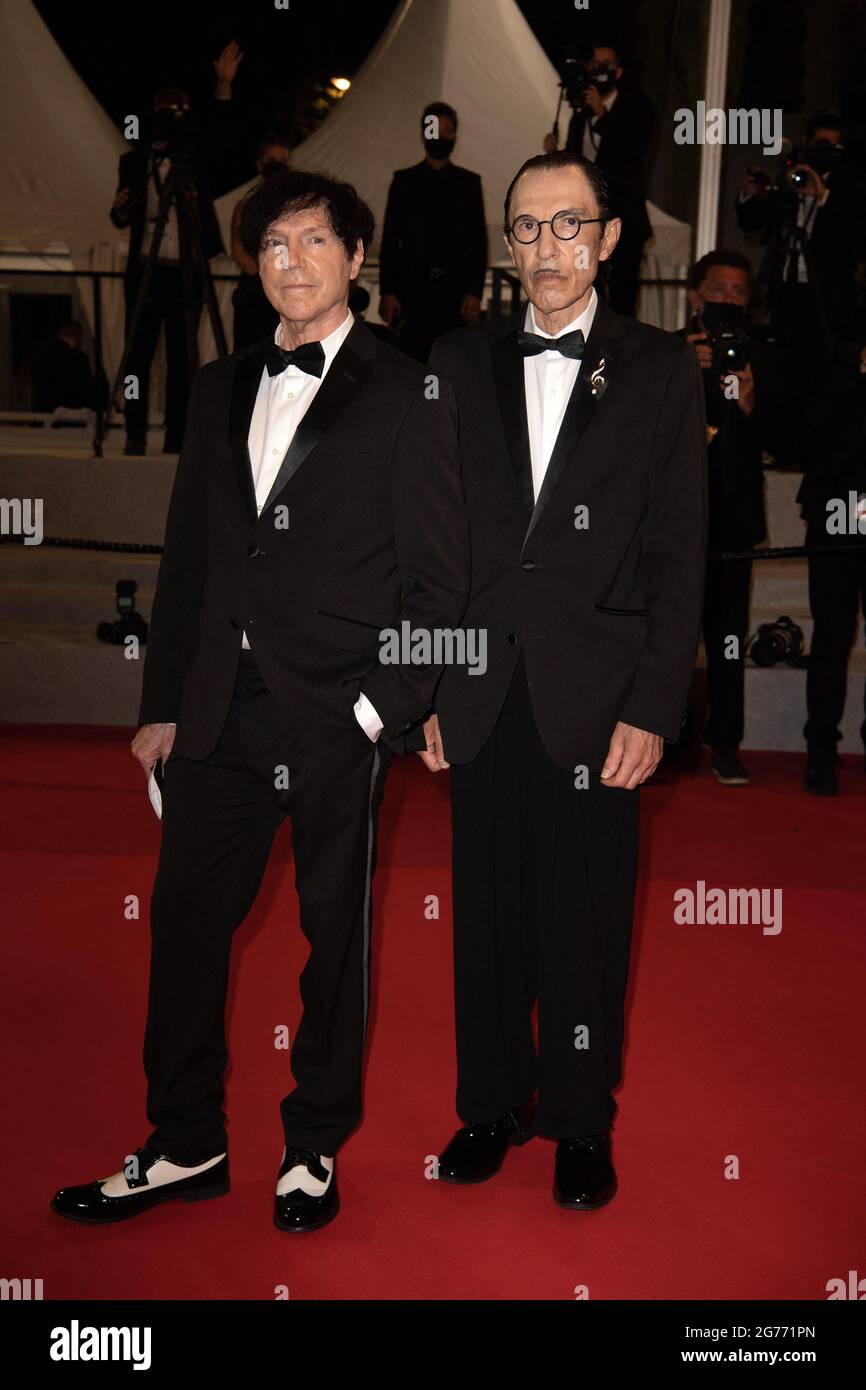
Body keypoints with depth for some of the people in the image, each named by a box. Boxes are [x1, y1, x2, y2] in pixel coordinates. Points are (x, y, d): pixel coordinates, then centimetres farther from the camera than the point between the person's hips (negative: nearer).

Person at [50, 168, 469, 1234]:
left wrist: (383, 706, -11)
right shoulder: (221, 388, 14)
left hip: (337, 717, -4)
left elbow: (438, 576, -4)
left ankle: (314, 1146, 26)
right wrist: (162, 704, 11)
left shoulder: (407, 398, -1)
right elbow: (186, 557, 15)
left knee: (335, 932, 8)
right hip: (221, 709, 5)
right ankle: (187, 1147, 24)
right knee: (186, 919, 8)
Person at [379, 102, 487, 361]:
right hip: (413, 290, 0)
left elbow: (479, 241, 8)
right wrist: (387, 292, -3)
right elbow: (389, 240, 6)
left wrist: (475, 291, -2)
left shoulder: (469, 183, 10)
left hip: (456, 292, 1)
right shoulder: (404, 181, 9)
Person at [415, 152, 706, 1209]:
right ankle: (491, 1106, 28)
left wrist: (655, 707, -8)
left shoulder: (660, 370, 2)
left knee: (587, 917, 6)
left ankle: (580, 1122, 23)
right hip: (482, 693, 2)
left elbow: (679, 554, -1)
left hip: (595, 694, -2)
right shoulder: (459, 364, 8)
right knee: (486, 909, 11)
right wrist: (423, 688, 3)